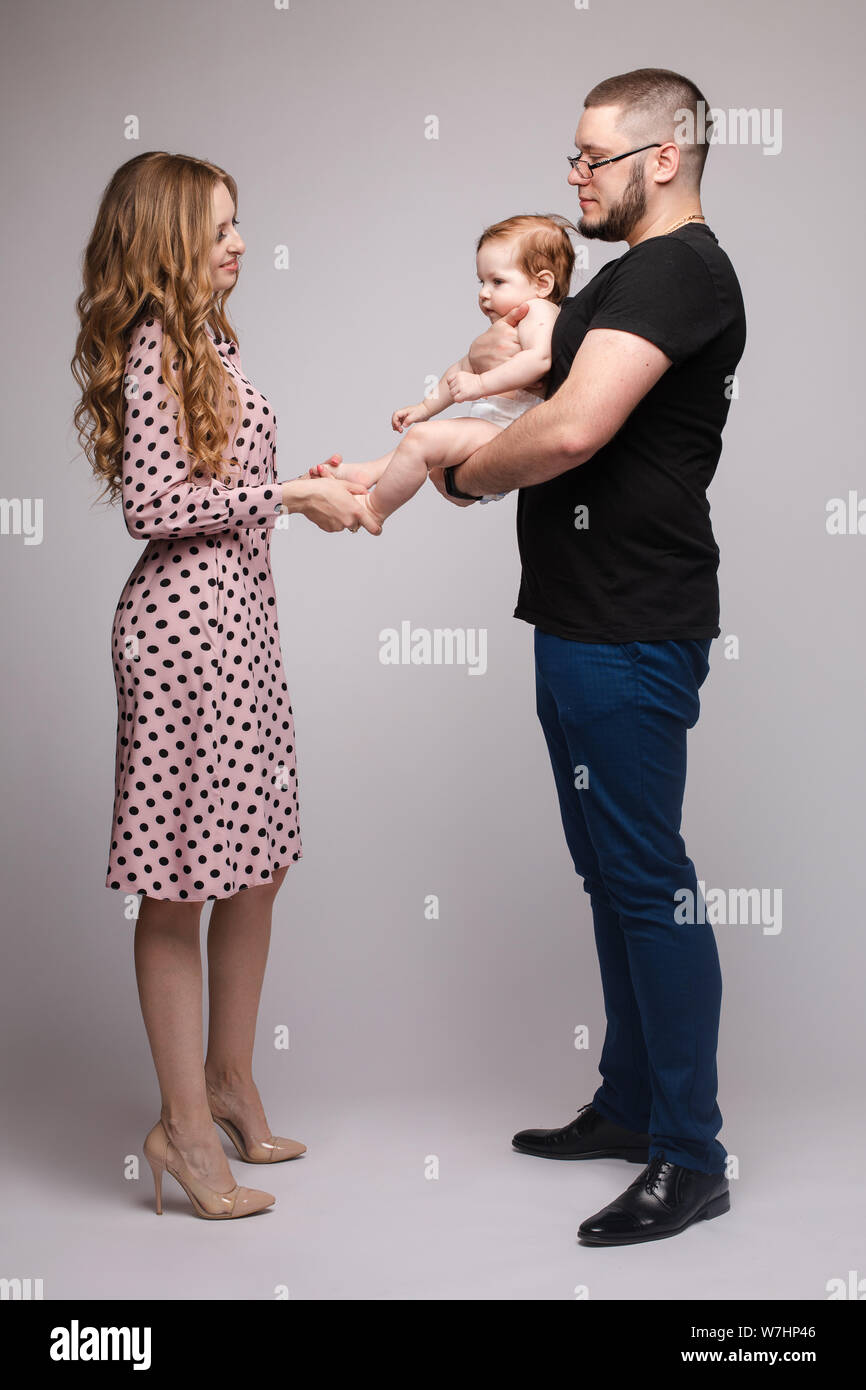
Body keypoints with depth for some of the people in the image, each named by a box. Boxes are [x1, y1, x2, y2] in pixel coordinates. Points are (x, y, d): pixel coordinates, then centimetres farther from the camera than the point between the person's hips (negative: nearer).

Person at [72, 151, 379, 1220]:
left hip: (240, 620, 9)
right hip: (185, 625, -9)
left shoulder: (209, 343, 16)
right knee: (182, 883, -1)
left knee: (253, 865, 15)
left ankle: (229, 1082, 30)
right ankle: (185, 1123, 10)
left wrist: (312, 490, 10)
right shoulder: (154, 347, -12)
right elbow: (155, 504, -19)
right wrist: (287, 496, -14)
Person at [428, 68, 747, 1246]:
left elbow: (572, 430, -25)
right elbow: (504, 350, 30)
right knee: (611, 872, 16)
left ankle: (691, 1158, 4)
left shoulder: (677, 269, -14)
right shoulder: (629, 276, 19)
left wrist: (463, 475, -7)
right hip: (586, 621, 11)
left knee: (646, 880, -5)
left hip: (629, 637, -11)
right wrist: (504, 347, 6)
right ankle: (631, 1105, 29)